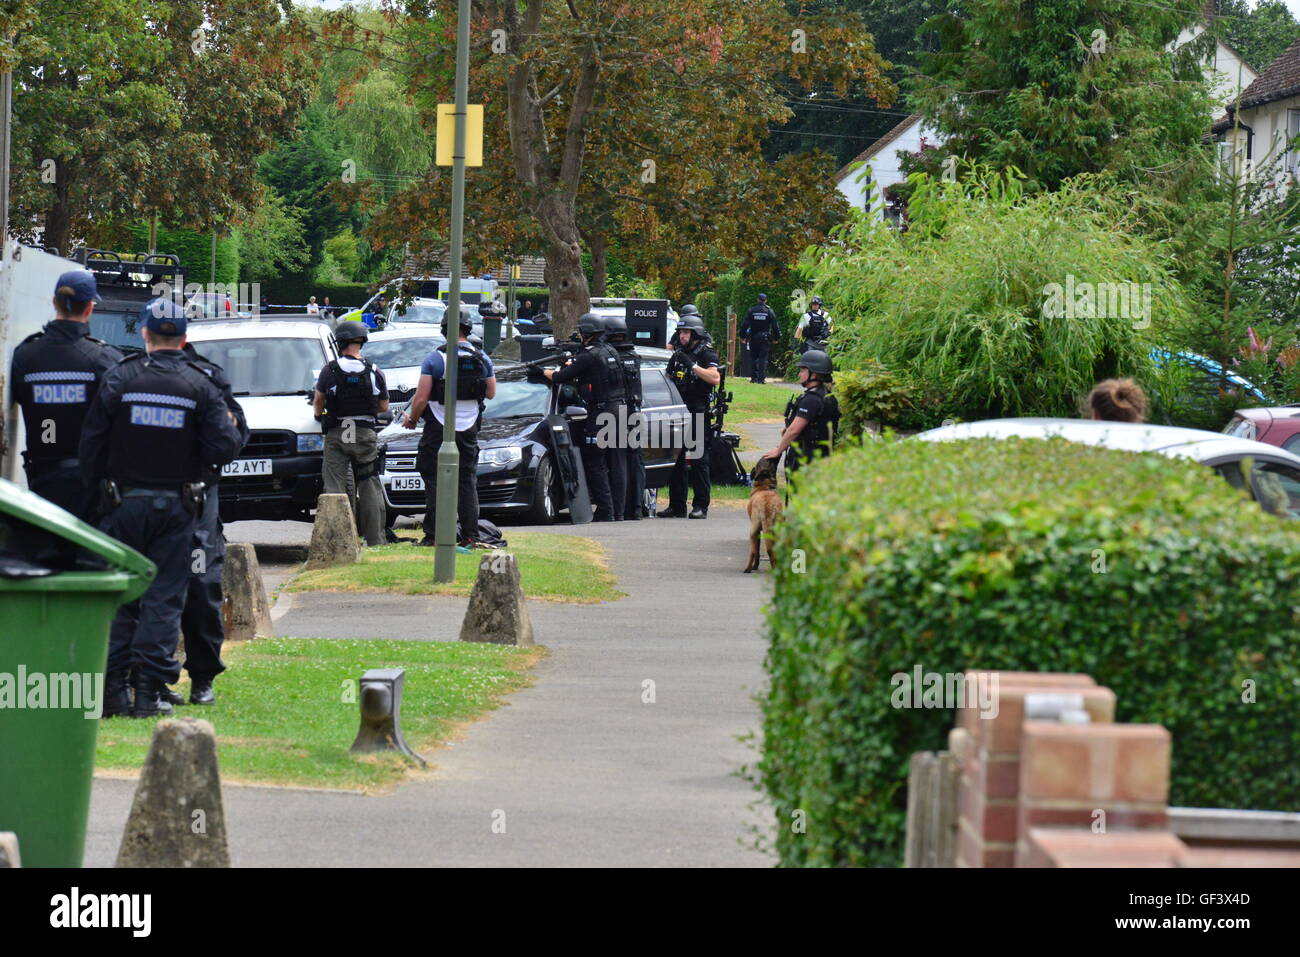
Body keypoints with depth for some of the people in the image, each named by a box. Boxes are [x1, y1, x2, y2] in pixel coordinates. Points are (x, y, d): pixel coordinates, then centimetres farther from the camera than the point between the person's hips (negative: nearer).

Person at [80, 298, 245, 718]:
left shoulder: (119, 379, -3)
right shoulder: (199, 385, -3)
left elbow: (92, 443, -1)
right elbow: (225, 446, -9)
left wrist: (95, 490, 11)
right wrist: (231, 428, 13)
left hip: (124, 505, 0)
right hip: (176, 508, 0)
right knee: (164, 597, 2)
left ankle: (113, 689, 3)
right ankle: (148, 690, -5)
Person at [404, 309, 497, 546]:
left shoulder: (434, 359, -10)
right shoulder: (482, 359, 2)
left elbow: (421, 398, -11)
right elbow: (491, 393, 11)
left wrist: (411, 420, 5)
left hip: (438, 428, -4)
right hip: (469, 429, 4)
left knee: (434, 482, 0)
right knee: (467, 482, 9)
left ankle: (433, 535, -4)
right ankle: (470, 536, 4)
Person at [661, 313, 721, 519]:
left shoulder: (706, 354, -4)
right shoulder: (678, 355, 17)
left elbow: (715, 378, -20)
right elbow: (668, 381, 28)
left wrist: (692, 365, -23)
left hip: (698, 414, -7)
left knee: (699, 460, -6)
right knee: (675, 460, 7)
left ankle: (701, 506, -4)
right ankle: (677, 506, 13)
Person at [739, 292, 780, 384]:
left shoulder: (751, 310, -1)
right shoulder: (769, 311, -2)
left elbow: (744, 324, -2)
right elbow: (775, 326, 0)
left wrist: (742, 336, 5)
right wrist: (777, 337, 8)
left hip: (753, 338, 1)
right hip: (765, 338, -1)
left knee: (753, 357, 11)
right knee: (763, 358, -1)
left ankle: (753, 377, 9)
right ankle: (761, 378, -7)